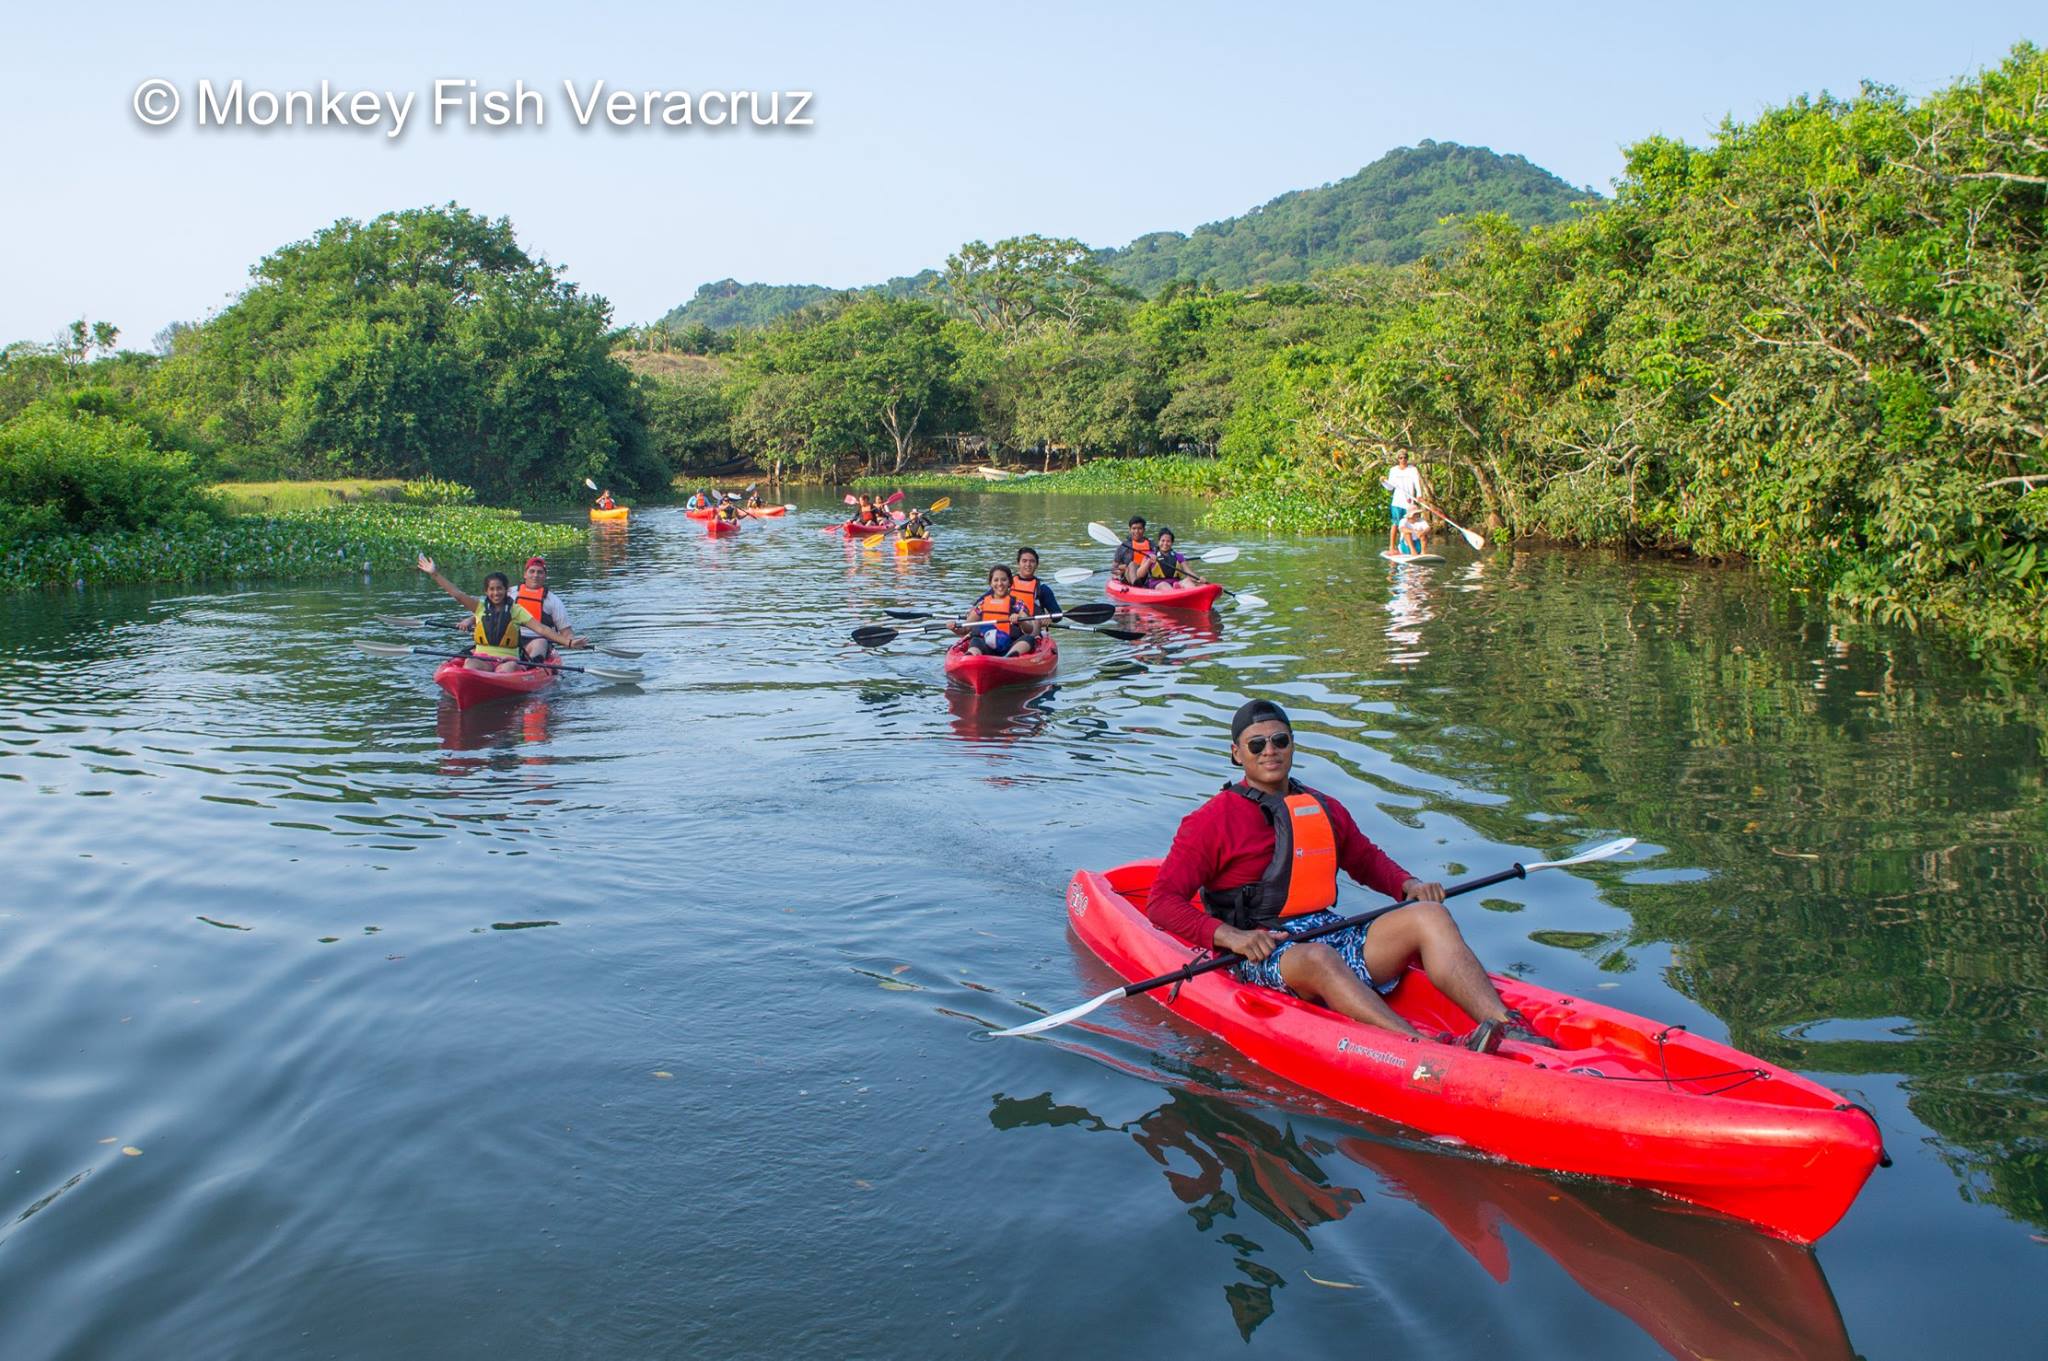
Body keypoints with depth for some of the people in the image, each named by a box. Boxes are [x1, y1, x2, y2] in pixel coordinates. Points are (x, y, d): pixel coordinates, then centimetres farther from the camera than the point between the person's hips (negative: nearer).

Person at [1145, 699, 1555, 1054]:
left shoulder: (1324, 809, 18)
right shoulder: (1212, 821, 0)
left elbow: (1367, 860, 33)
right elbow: (1161, 902, -6)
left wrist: (1409, 885, 11)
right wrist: (1230, 935, -21)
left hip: (1333, 935, 6)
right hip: (1264, 954, -6)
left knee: (1428, 915, -15)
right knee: (1318, 957, -38)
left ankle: (1509, 1029, -34)